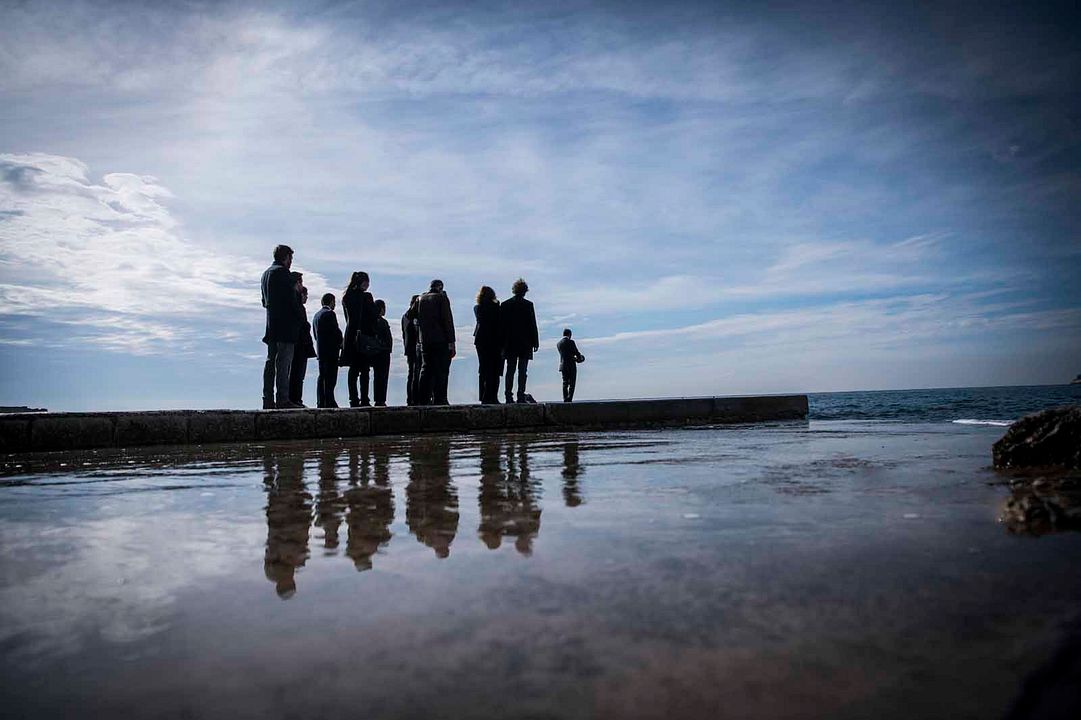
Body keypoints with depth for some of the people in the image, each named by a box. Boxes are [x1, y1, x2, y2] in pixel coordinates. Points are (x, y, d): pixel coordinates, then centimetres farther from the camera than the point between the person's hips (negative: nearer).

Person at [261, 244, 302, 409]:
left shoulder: (266, 273, 20)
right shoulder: (282, 272, -9)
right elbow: (290, 299, -16)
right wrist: (298, 319, -9)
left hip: (271, 324, 9)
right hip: (285, 324, -9)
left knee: (270, 361, 9)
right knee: (284, 362, -10)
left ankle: (268, 399, 10)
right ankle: (282, 399, -11)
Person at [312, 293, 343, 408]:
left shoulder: (317, 315, 16)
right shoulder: (329, 313, -12)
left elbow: (316, 334, 18)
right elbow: (336, 331, -16)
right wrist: (340, 343, 0)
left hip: (320, 350, 9)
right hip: (330, 350, -9)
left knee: (322, 377, 10)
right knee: (330, 377, -8)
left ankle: (320, 402, 11)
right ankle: (329, 402, -10)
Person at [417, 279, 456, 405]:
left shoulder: (421, 299, 12)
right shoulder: (442, 298, -4)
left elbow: (417, 320, 13)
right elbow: (448, 321, -10)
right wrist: (451, 342, -10)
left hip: (424, 341, 5)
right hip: (441, 340, -5)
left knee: (426, 369, 10)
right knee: (441, 370, -3)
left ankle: (424, 399, 9)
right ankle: (439, 399, -7)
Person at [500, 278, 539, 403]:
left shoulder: (505, 305, 3)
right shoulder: (528, 305, -6)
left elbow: (501, 325, 5)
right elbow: (532, 325, -5)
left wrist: (503, 343, 10)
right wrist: (535, 342, 1)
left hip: (510, 343, 3)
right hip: (525, 342, -3)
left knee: (510, 370, 8)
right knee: (522, 370, -1)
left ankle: (508, 396, 6)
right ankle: (521, 395, -3)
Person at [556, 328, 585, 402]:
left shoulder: (558, 344, 9)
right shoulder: (571, 342, -9)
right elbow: (577, 353, -6)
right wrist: (580, 358, 16)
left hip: (563, 366, 5)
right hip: (571, 365, -5)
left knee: (565, 383, 8)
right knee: (572, 383, -2)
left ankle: (565, 400, 5)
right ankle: (569, 399, -11)